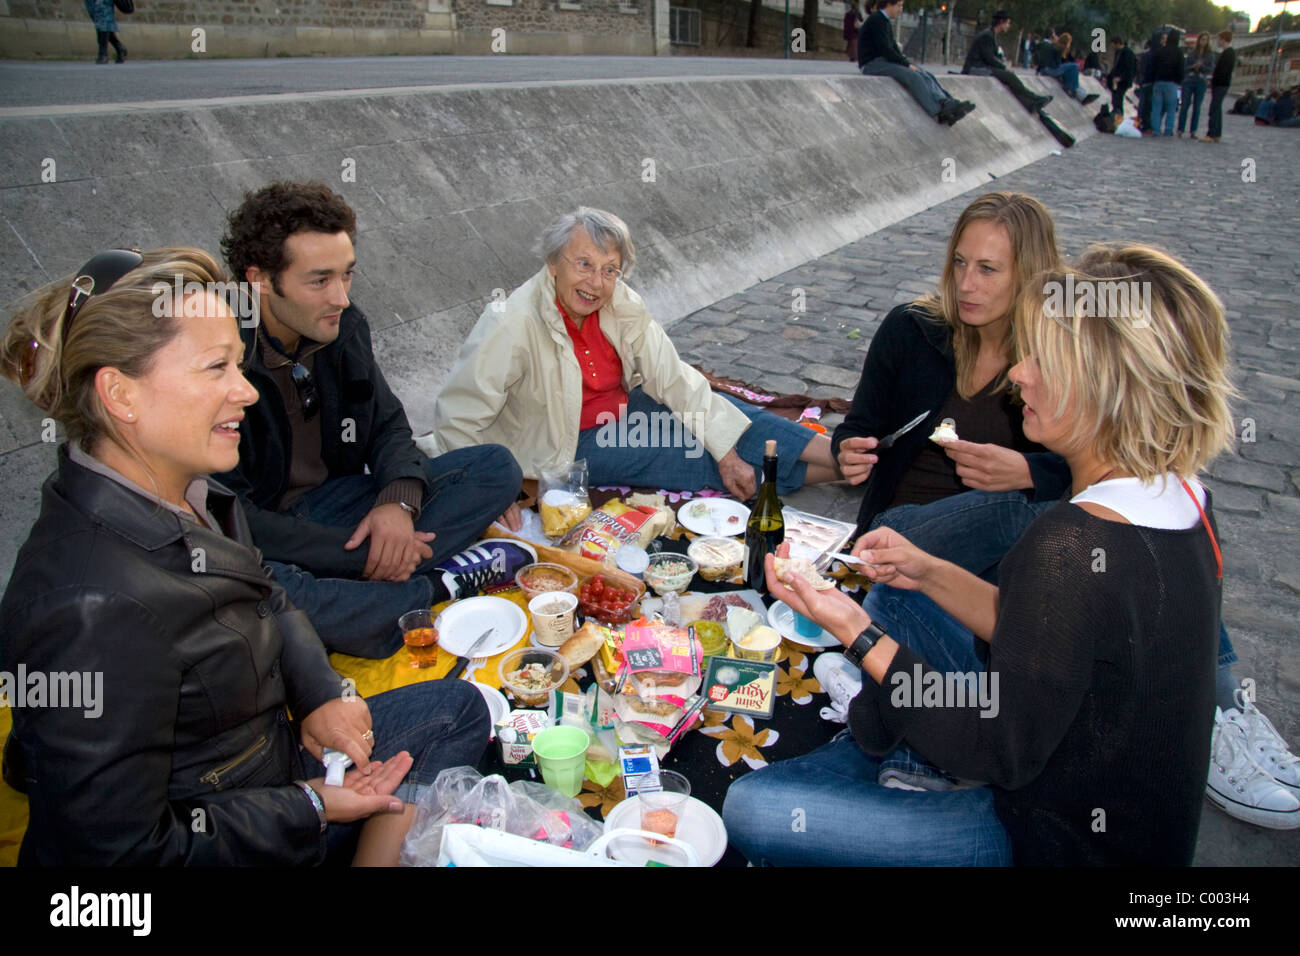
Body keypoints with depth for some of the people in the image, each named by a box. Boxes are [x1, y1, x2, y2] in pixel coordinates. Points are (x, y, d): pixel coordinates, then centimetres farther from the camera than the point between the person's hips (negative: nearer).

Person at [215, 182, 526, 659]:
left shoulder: (342, 326, -4)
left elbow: (388, 425, 7)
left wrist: (399, 499, -16)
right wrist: (363, 553, -24)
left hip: (329, 503, 6)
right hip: (252, 544, -6)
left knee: (496, 466, -4)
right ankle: (445, 583, -19)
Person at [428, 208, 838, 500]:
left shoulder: (620, 303, -11)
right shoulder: (510, 327, -28)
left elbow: (673, 378, -10)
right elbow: (458, 422, -24)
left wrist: (727, 452, -14)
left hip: (624, 406, 6)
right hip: (569, 445, -6)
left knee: (718, 408, -11)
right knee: (695, 457, -16)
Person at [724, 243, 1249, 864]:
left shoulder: (1071, 549, -35)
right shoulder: (1176, 496, -6)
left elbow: (1003, 756, -24)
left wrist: (857, 633, -24)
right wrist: (931, 574, -2)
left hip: (1055, 839, -9)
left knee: (750, 809, -9)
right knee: (895, 593, 15)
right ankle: (857, 751, 27)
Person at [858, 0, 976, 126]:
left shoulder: (886, 21, 19)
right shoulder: (877, 20, -12)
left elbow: (893, 46, 20)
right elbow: (885, 49, -19)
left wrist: (907, 62, 3)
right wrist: (907, 64, -15)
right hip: (872, 64, -9)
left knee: (925, 74, -8)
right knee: (912, 76, -27)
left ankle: (946, 103, -24)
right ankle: (939, 113, -32)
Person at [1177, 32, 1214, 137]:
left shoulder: (1210, 54, 6)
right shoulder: (1191, 53, 8)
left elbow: (1211, 70, 0)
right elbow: (1184, 67, 6)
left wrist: (1201, 66, -16)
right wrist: (1193, 66, -13)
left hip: (1201, 82, 0)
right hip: (1189, 81, 0)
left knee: (1196, 107, 0)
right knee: (1184, 105, -5)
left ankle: (1193, 131, 2)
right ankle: (1180, 130, -1)